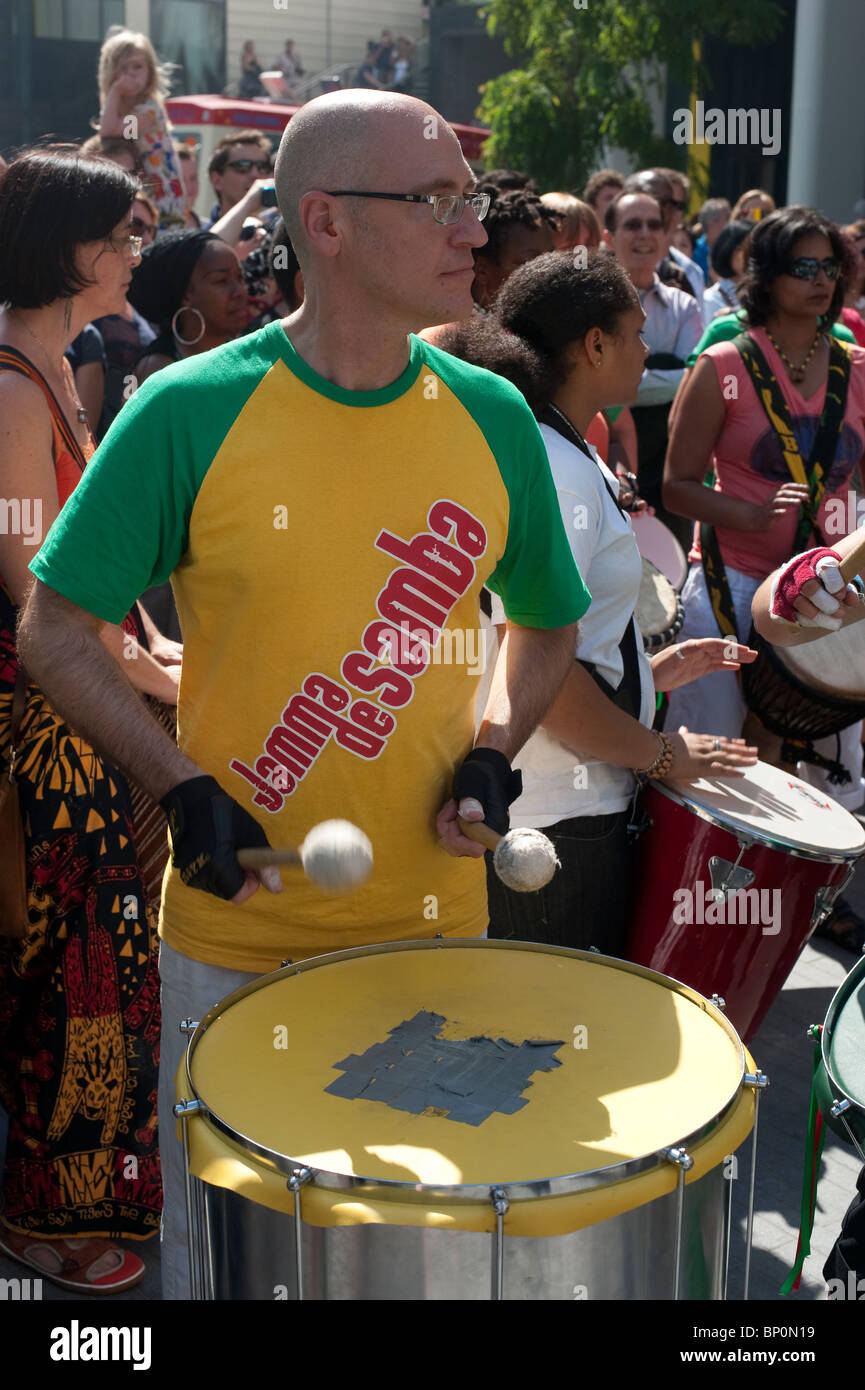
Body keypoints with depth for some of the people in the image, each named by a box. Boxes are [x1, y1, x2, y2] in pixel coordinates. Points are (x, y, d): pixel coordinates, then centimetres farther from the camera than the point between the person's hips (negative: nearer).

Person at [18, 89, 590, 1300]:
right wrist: (182, 788, -17)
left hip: (435, 928, 3)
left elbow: (547, 625, 13)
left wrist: (492, 752, -5)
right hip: (236, 936, -3)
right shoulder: (191, 415, -12)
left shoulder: (491, 419, -2)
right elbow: (53, 631, -5)